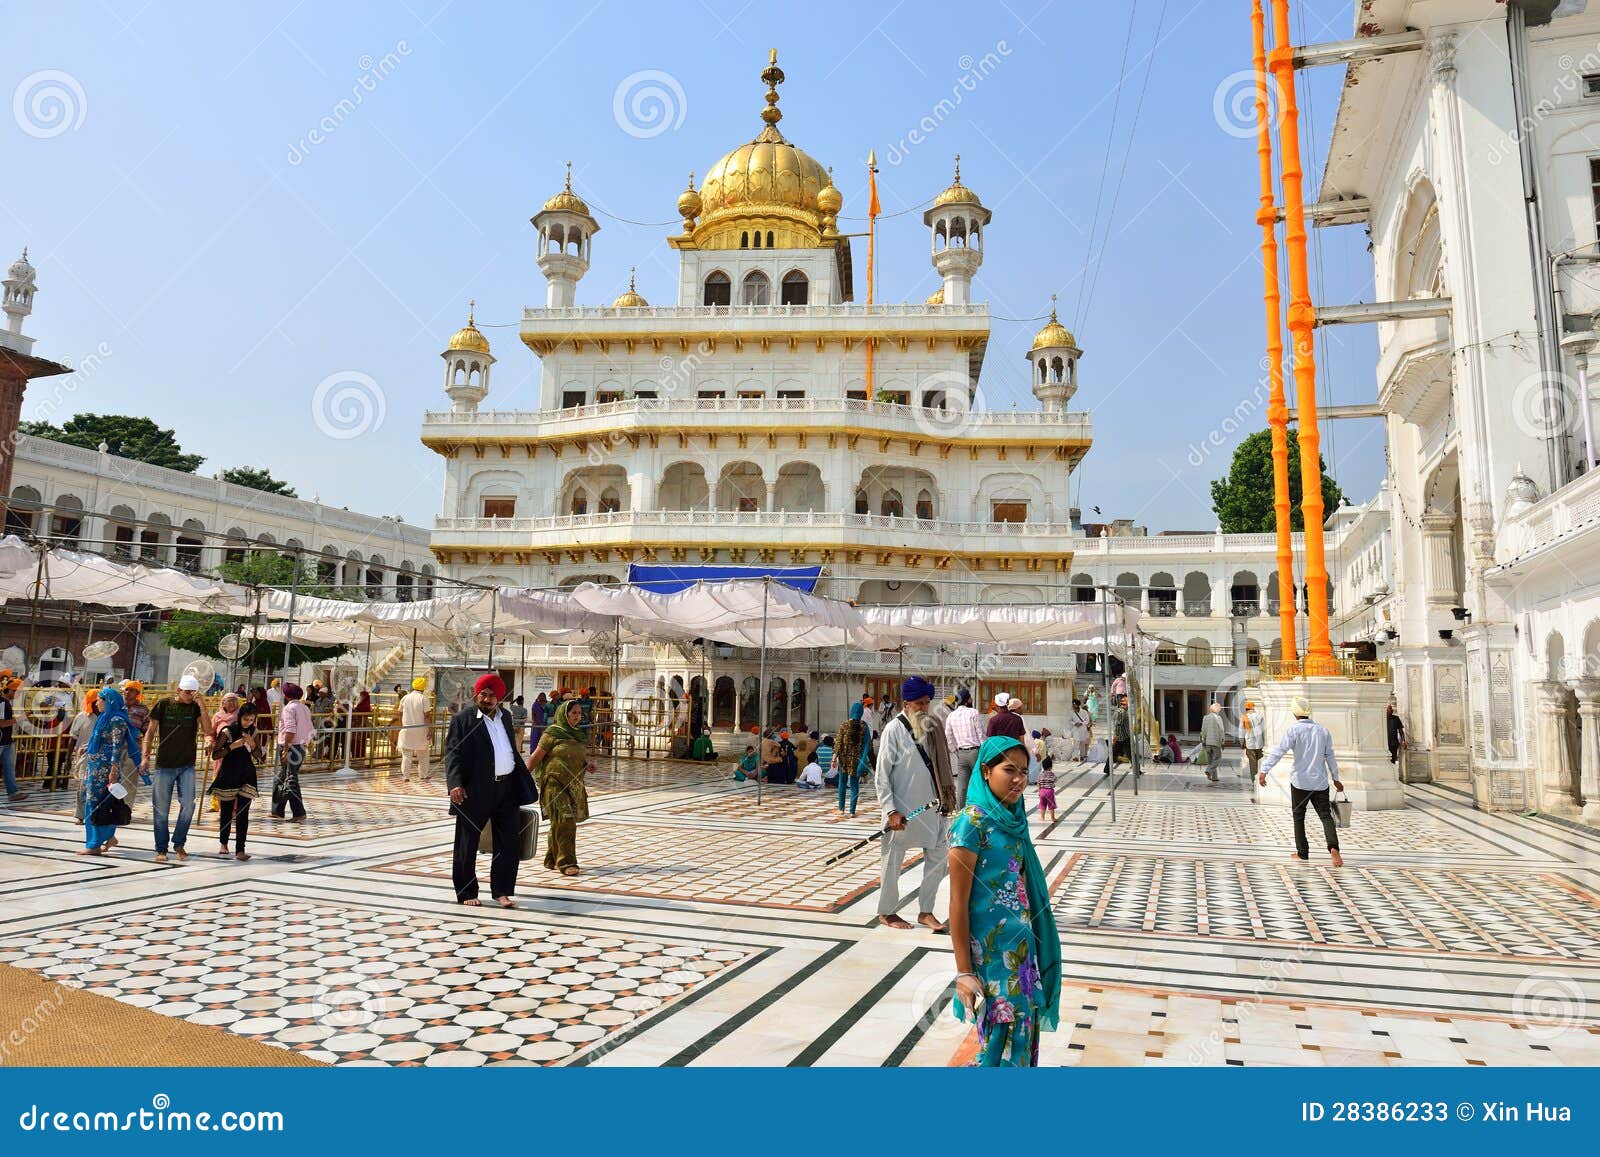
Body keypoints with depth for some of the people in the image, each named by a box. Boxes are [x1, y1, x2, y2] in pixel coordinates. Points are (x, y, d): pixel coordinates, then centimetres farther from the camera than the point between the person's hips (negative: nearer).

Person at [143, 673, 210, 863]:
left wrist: (202, 705, -16)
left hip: (187, 766, 1)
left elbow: (208, 730, -10)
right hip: (163, 765, -1)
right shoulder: (163, 704, 0)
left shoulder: (195, 708, 2)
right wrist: (145, 755, -5)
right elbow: (151, 731, 5)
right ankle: (161, 849, 15)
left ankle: (178, 844, 9)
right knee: (161, 810, 4)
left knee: (188, 805, -8)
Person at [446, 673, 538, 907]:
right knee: (467, 845, 7)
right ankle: (466, 894, 20)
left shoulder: (505, 716, 14)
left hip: (507, 789, 5)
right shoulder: (462, 720, -4)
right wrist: (455, 783, -25)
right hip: (475, 790, -5)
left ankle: (501, 891, 17)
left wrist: (522, 780, 18)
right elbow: (453, 753, -11)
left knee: (510, 842, 6)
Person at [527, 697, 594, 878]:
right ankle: (566, 862, -9)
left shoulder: (581, 734, 11)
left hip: (574, 785, 6)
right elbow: (536, 756, -6)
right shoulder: (553, 733, -8)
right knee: (564, 822, -11)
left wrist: (588, 765, -2)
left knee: (559, 823, 14)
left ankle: (552, 859, 26)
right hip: (555, 783, -6)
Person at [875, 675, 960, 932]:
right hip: (902, 810, -6)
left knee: (939, 856, 8)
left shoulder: (932, 728, 7)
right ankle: (886, 912, 24)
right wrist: (891, 810, -16)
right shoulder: (894, 730, -10)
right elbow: (883, 774, -11)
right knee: (893, 861, 7)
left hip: (930, 806, 6)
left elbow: (940, 766, 14)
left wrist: (945, 800, 10)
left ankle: (925, 911, 21)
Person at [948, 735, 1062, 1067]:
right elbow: (958, 903, -16)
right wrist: (964, 972, -16)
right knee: (1003, 1038, 0)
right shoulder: (972, 823, -17)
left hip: (1022, 943, 7)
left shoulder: (1013, 817, 5)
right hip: (990, 950, -7)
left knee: (1023, 1026, 16)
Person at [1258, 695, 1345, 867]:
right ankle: (1333, 847, -18)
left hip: (1300, 781, -3)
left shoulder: (1294, 730, -9)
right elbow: (1330, 757, 14)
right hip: (1320, 781, 3)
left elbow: (1279, 751, -18)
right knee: (1326, 816, 4)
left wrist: (1264, 771, -21)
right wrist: (1336, 779, 23)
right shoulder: (1323, 730, 6)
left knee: (1299, 817, 10)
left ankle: (1302, 852, 14)